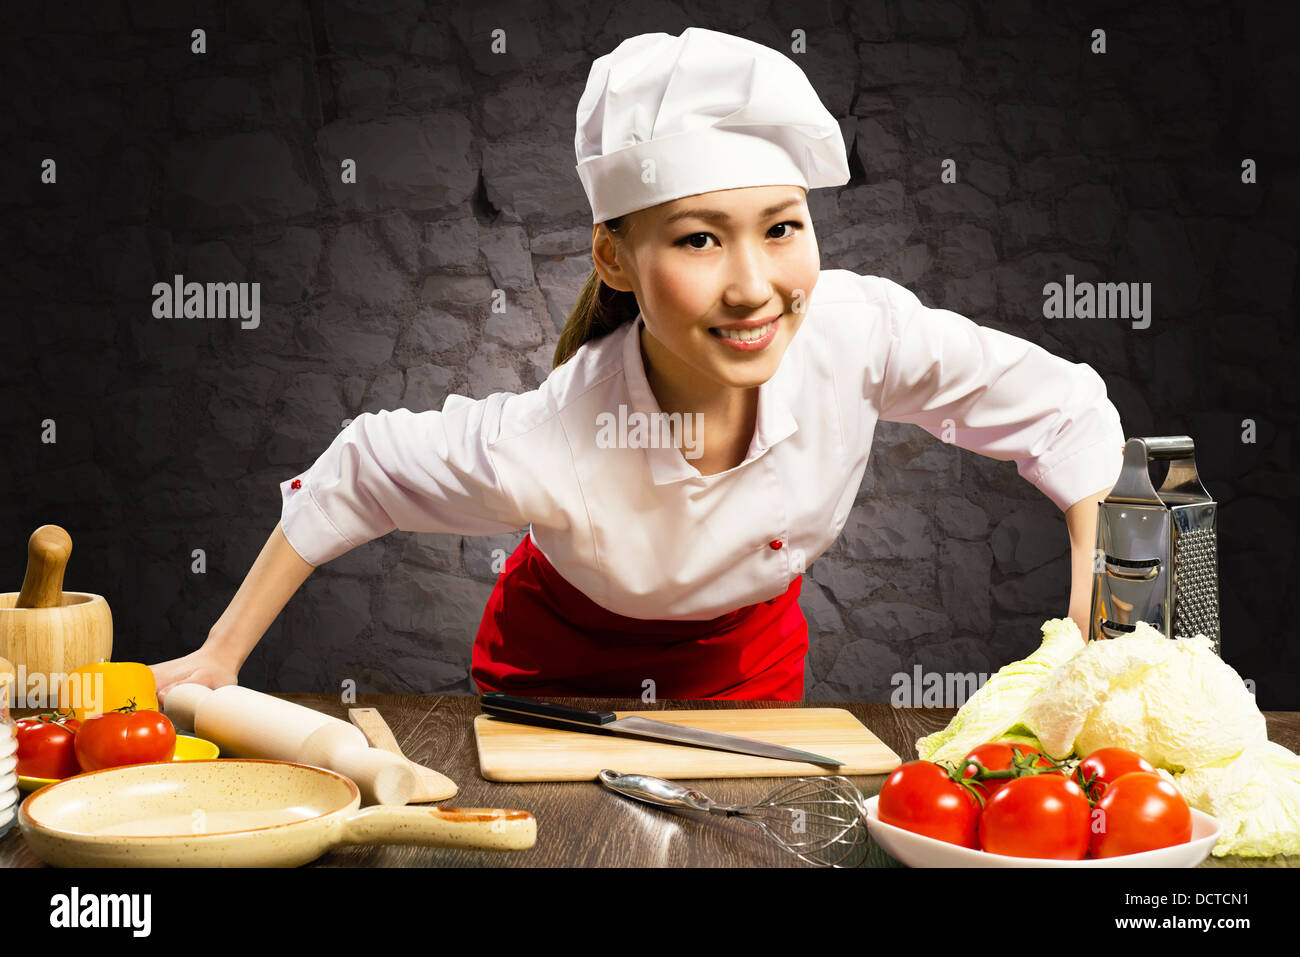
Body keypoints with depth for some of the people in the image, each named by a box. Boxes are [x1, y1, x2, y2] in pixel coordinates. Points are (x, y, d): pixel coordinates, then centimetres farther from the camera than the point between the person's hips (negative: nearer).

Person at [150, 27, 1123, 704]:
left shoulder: (854, 330, -35)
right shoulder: (543, 447, -40)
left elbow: (1065, 414, -21)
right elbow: (353, 480, -22)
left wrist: (1098, 646, -23)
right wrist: (220, 659, -13)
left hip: (747, 657, 3)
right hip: (561, 666, -2)